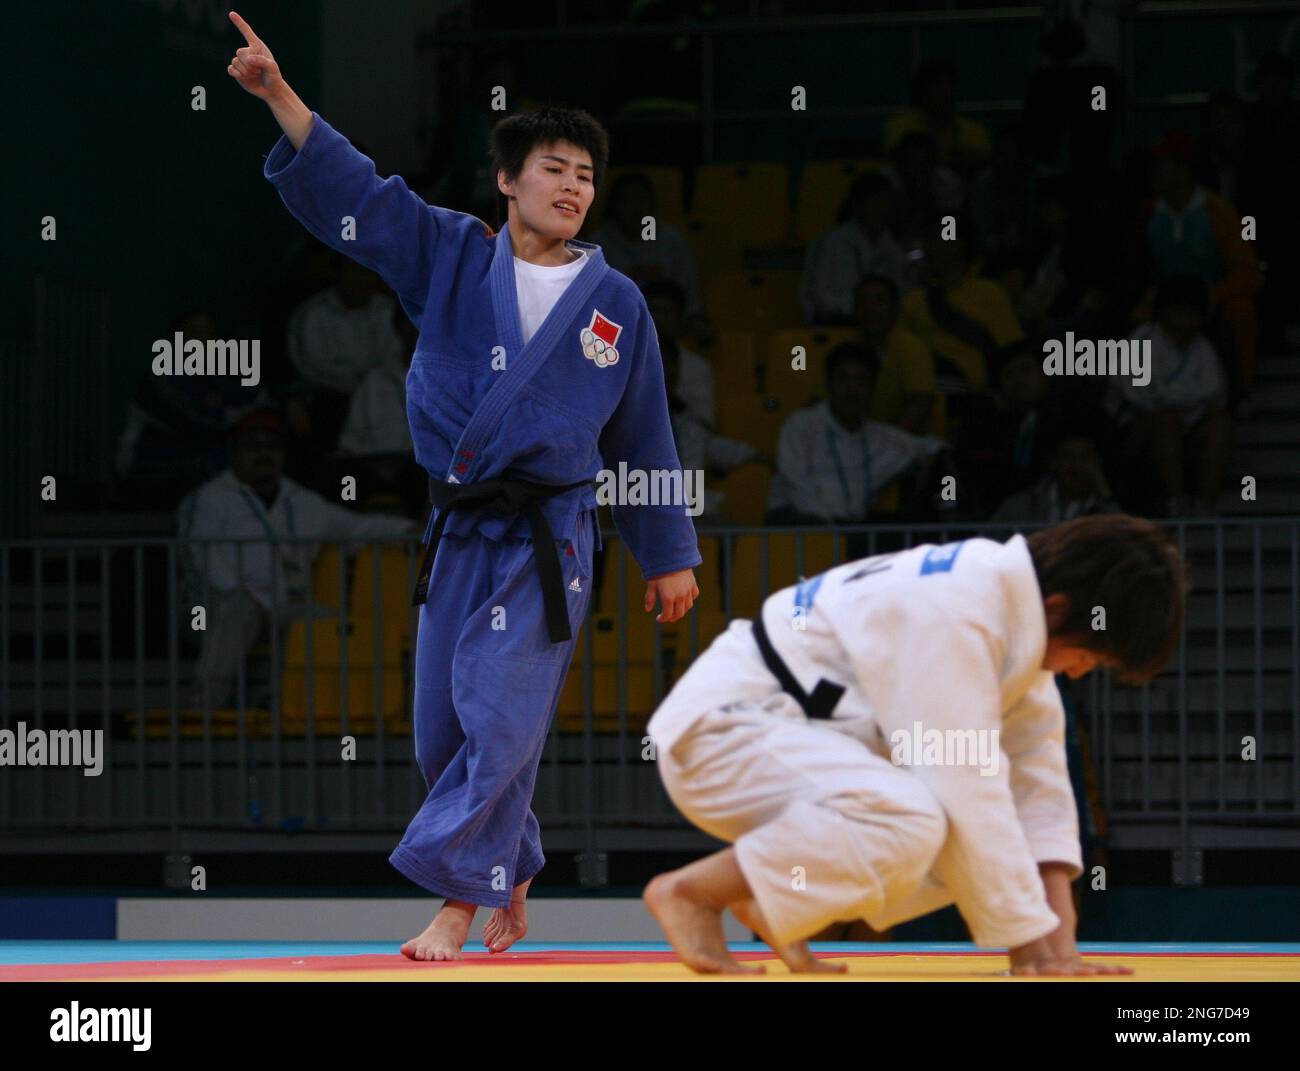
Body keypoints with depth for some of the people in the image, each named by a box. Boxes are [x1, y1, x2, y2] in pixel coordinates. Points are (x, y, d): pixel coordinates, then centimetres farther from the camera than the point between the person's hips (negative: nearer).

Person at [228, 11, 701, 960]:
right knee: (445, 728, 7)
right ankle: (510, 883, 27)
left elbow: (645, 437, 11)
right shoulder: (449, 258, 3)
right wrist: (278, 93, -18)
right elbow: (351, 193, -5)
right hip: (459, 533, 2)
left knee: (501, 721, -11)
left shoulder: (615, 303, 3)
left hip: (549, 542, -2)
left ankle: (460, 898, -6)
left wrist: (669, 556, 13)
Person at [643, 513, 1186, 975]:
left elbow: (1036, 775, 3)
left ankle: (771, 902, 8)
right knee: (908, 822, -34)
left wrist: (1056, 938, -5)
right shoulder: (951, 617, -28)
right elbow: (964, 787, -30)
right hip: (720, 732, -10)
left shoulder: (1016, 595, 2)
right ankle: (689, 891, -16)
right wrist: (1028, 942, -26)